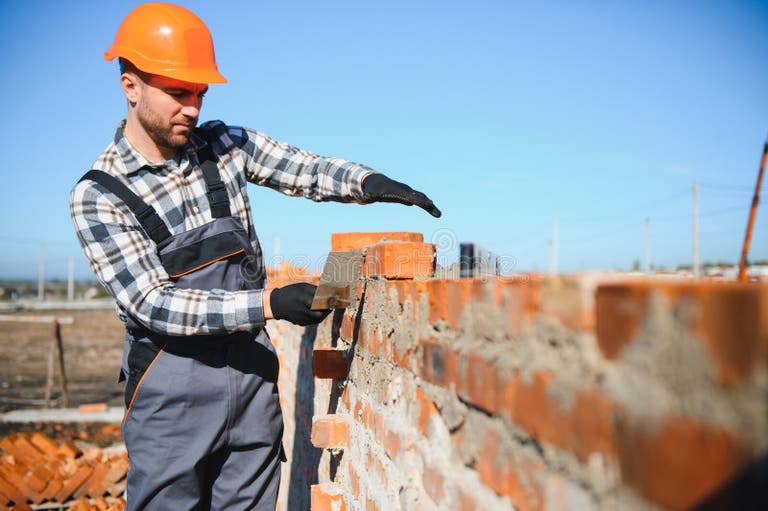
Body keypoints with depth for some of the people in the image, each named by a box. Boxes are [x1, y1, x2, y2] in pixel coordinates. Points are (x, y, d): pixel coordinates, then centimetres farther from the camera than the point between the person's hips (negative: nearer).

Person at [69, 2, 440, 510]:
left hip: (252, 366, 4)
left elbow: (306, 170, 1)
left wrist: (368, 181, -22)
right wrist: (270, 303, -26)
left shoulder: (223, 143, 4)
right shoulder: (97, 196, -9)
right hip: (171, 382, -3)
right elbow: (154, 305, -16)